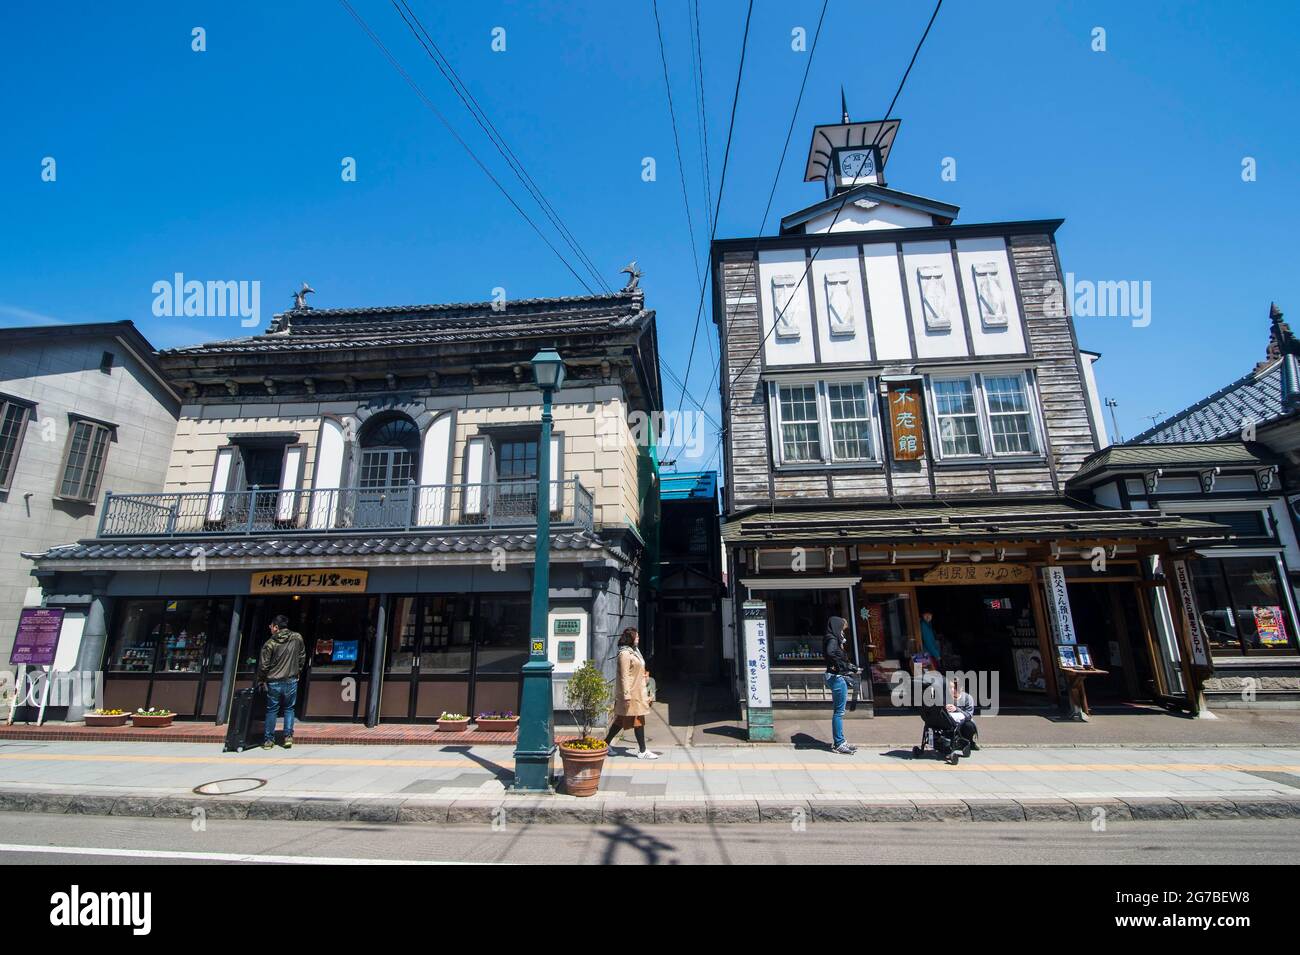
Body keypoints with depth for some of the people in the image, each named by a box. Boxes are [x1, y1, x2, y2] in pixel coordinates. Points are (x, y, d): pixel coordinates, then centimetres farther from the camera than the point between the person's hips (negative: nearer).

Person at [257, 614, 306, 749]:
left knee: (271, 710, 11)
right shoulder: (297, 638, -3)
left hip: (273, 682, -1)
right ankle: (288, 736, 8)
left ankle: (269, 739, 16)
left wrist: (261, 680, 10)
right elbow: (302, 657, 5)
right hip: (291, 681, 2)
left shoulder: (270, 643, -10)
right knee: (289, 709, 13)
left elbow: (263, 665, -6)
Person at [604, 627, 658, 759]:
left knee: (621, 719, 13)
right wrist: (626, 695, -23)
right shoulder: (625, 654, -17)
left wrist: (645, 691, 21)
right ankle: (643, 752, 7)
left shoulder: (634, 651, 13)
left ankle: (606, 744, 23)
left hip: (638, 692, 9)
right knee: (638, 720, -2)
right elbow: (624, 676, -20)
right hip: (631, 693, -9)